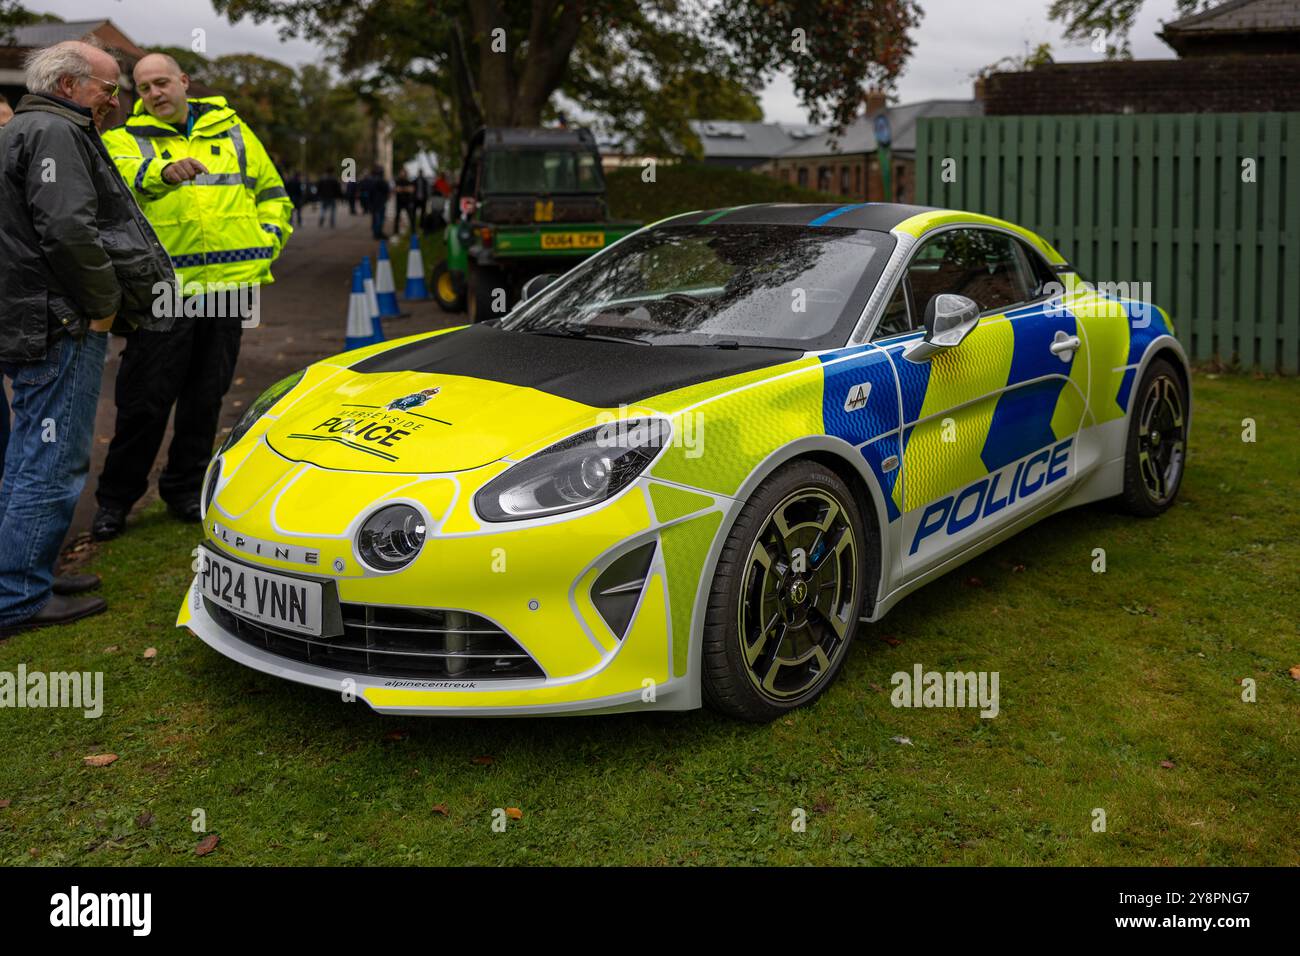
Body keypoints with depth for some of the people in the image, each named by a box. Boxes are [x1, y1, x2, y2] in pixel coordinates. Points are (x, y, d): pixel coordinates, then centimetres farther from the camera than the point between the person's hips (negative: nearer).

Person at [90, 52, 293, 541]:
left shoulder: (231, 130, 15)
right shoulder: (126, 139, 5)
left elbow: (272, 192, 21)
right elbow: (124, 179, -17)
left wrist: (267, 241, 7)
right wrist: (163, 171, -36)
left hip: (228, 282, 3)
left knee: (206, 394, 10)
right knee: (145, 398, -2)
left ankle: (185, 489, 25)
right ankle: (115, 498, 12)